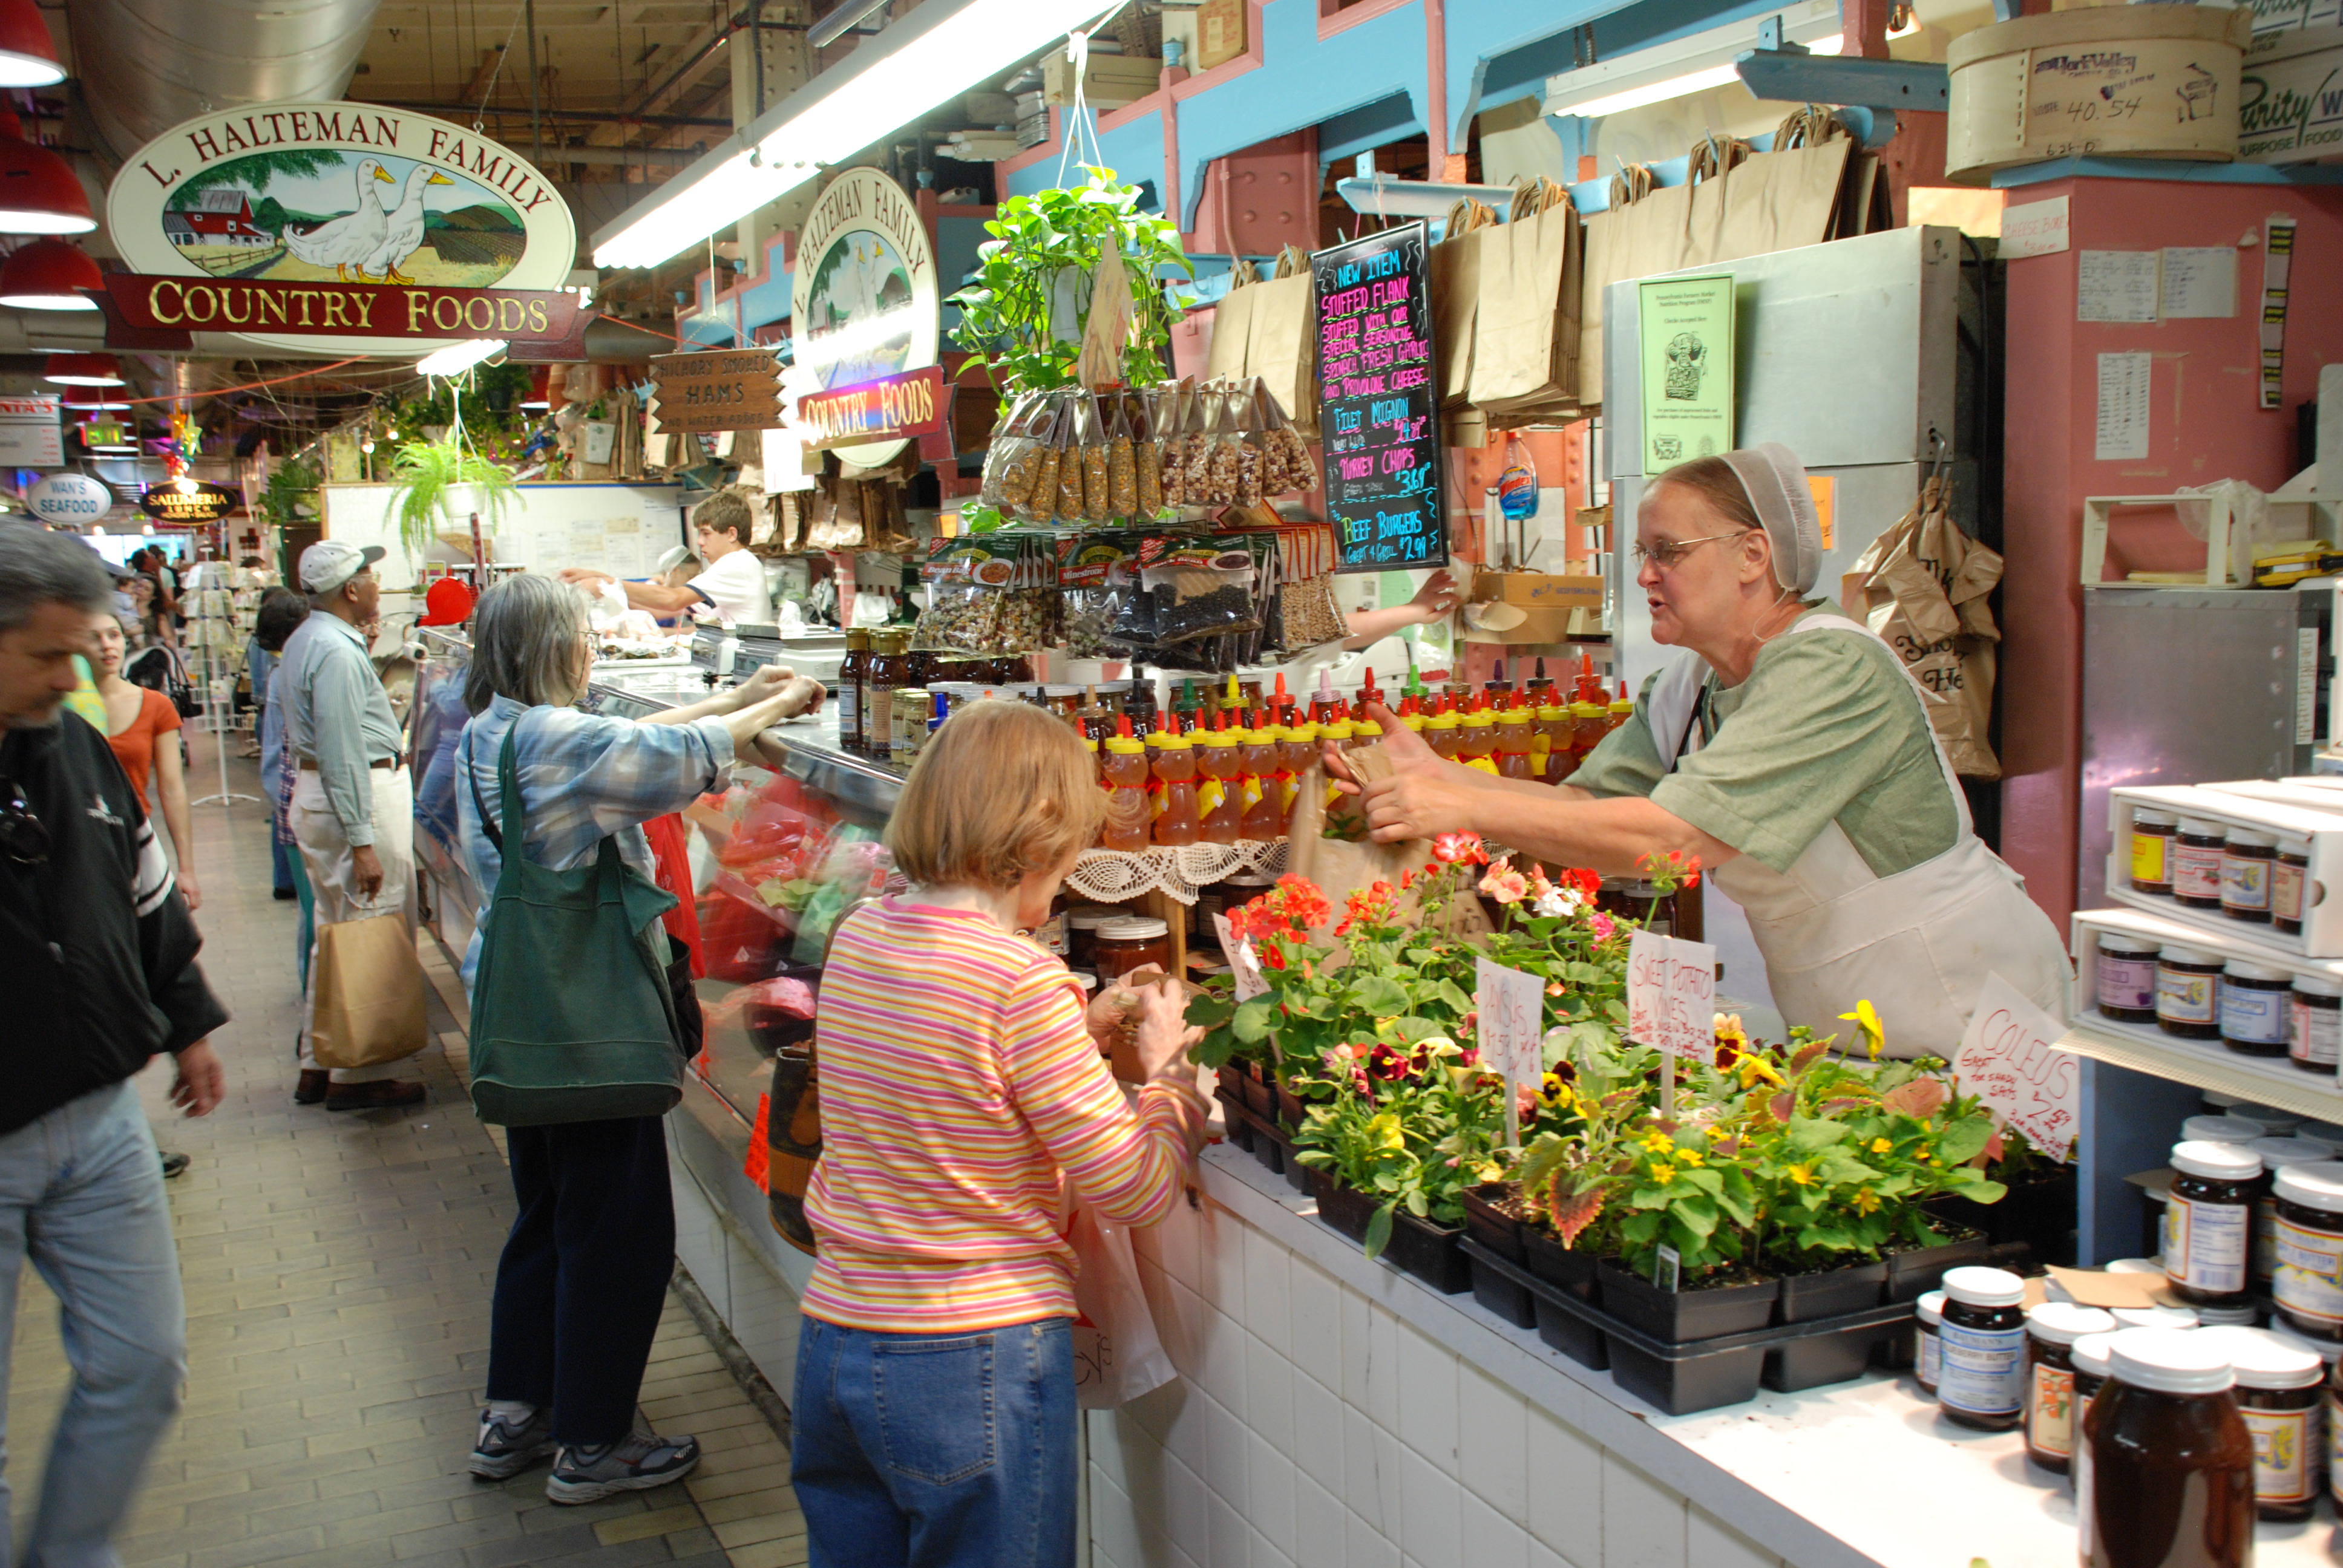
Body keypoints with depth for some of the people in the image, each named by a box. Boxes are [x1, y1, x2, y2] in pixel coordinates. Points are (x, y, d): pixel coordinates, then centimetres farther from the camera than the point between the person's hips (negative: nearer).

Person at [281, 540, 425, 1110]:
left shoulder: (305, 641, 14)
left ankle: (318, 1065, 24)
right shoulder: (338, 652, -19)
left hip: (314, 791, 11)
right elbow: (342, 753, -23)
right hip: (362, 798, -11)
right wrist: (361, 842, -24)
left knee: (335, 932, 16)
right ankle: (357, 1076, 1)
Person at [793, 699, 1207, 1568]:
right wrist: (1167, 1066, 0)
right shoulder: (1023, 981, -20)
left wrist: (1084, 1024, 13)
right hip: (978, 1365, -7)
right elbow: (1136, 1190, -15)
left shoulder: (856, 939, 1)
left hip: (832, 1341, 7)